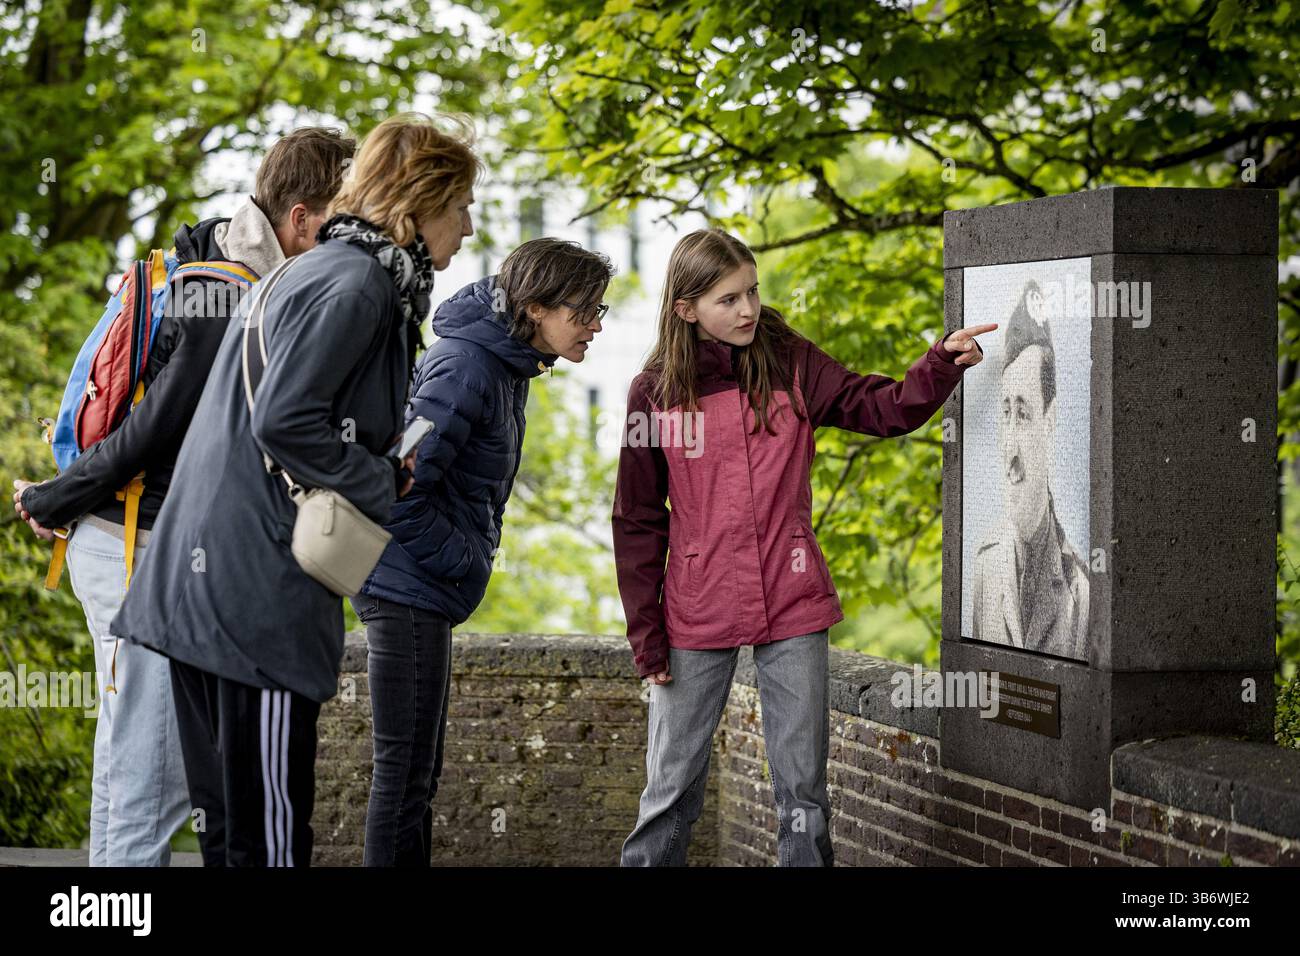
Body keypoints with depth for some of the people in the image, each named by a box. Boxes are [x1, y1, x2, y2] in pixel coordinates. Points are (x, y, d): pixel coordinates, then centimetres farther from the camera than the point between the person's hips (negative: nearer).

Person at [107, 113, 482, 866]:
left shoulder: (318, 270, 20)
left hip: (203, 578, 10)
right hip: (261, 586, -10)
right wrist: (384, 487, -10)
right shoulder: (356, 284, -12)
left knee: (228, 821, 15)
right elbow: (284, 422, -21)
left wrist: (379, 473, 9)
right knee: (269, 834, -7)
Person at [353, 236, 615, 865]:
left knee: (418, 767, 16)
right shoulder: (465, 366, -20)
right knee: (405, 768, -7)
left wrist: (477, 552, 11)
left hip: (425, 594, 10)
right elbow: (400, 488, -24)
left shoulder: (508, 366, 11)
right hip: (409, 586, -10)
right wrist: (461, 562, -16)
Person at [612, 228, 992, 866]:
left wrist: (943, 363, -21)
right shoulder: (655, 393, -3)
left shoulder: (791, 364, 1)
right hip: (696, 616, -1)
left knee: (803, 788, 7)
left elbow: (883, 410, -2)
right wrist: (645, 635, -2)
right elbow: (637, 522, 0)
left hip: (793, 607, 1)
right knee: (671, 788, 6)